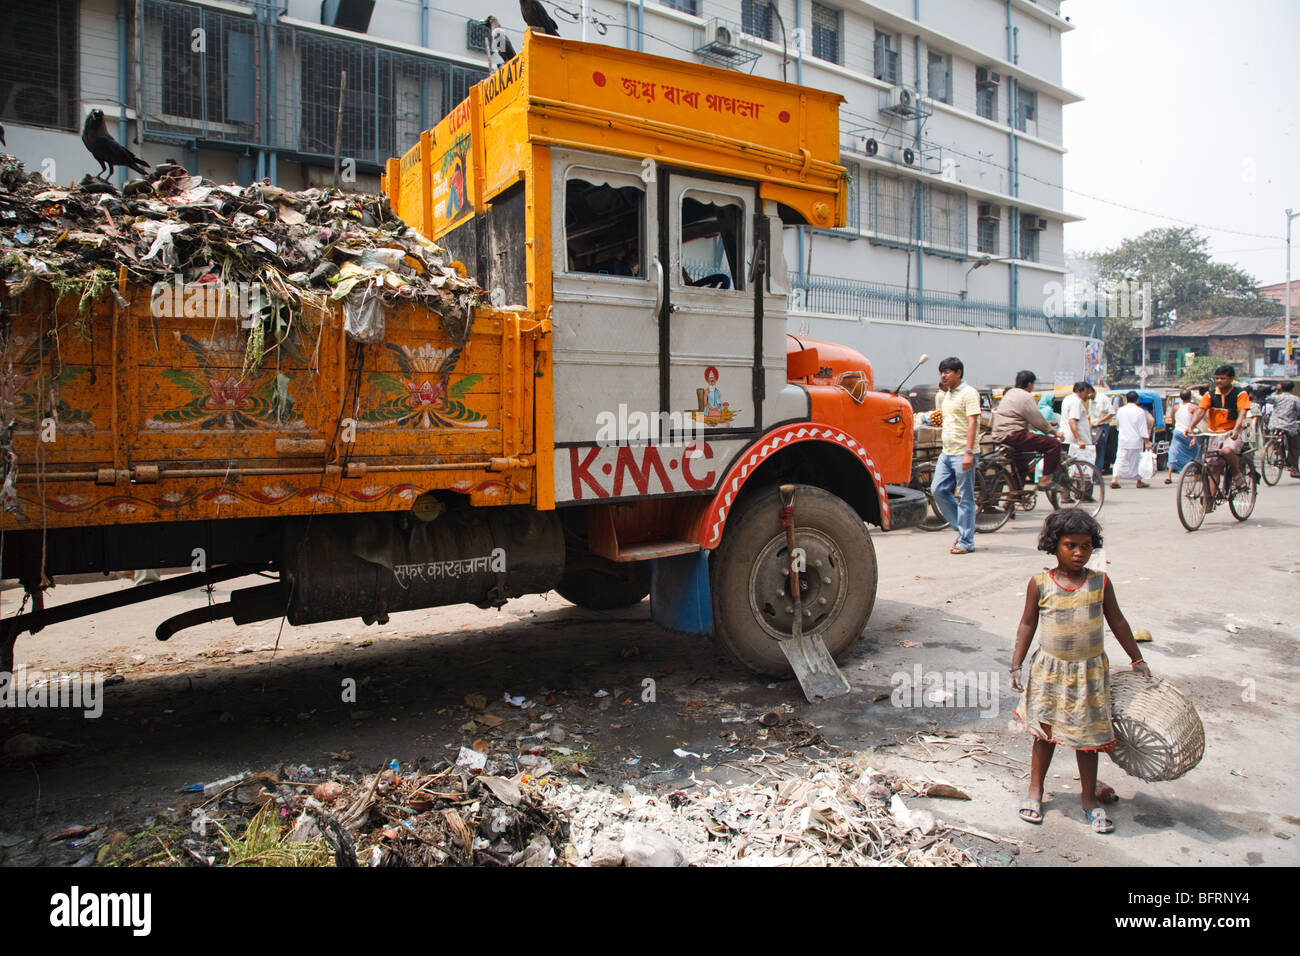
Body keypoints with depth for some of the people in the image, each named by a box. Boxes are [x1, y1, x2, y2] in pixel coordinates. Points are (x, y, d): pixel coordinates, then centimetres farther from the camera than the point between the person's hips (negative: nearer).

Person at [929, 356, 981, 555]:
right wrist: (937, 419, 9)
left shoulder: (968, 393, -8)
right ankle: (961, 527, 20)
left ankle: (966, 541, 3)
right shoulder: (946, 395, 18)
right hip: (946, 452, 9)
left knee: (966, 497, -3)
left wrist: (968, 452, -23)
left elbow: (972, 423, -16)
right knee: (937, 490, 5)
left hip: (962, 453, -9)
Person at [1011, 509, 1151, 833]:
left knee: (1086, 736, 10)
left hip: (1089, 672, 1)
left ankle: (1089, 799, 27)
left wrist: (1137, 660, 11)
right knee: (1045, 732, 12)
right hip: (1049, 670, -1)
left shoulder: (1099, 582, -5)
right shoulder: (1040, 584, -8)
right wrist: (1017, 664, -2)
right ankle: (1035, 790, 29)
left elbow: (1117, 621, 7)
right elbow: (1027, 624, 0)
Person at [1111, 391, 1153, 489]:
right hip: (1136, 441, -2)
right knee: (1137, 461, 8)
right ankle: (1139, 482, 16)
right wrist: (1147, 442, -7)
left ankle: (1114, 479, -12)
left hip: (1123, 440, 2)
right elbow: (1143, 428, -10)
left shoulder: (1120, 410, 3)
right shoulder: (1140, 411, -8)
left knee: (1120, 459, 3)